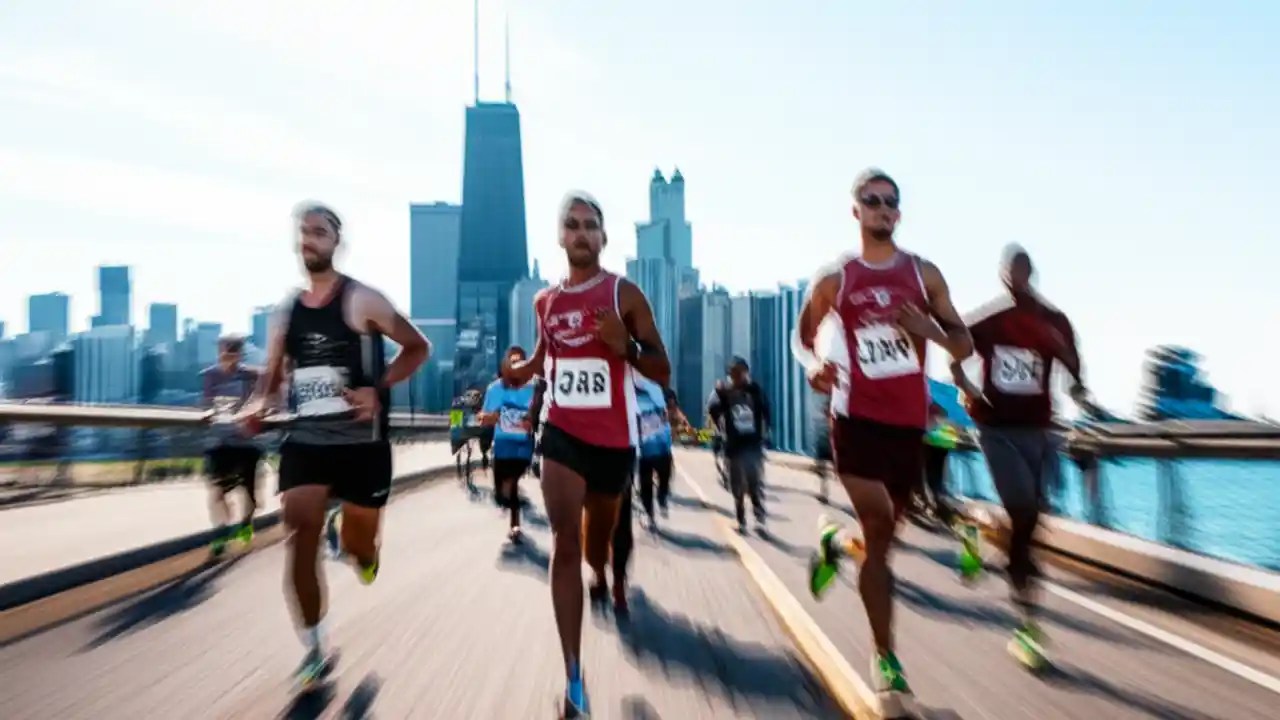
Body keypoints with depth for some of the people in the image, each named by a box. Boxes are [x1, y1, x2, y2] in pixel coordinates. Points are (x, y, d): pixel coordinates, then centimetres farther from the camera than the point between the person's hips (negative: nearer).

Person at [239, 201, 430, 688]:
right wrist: (261, 405, -5)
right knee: (300, 541, -8)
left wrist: (379, 388, -17)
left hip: (362, 441, -3)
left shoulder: (362, 300, -8)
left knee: (360, 549, 9)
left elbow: (418, 347, -5)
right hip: (305, 440, 3)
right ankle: (314, 648, 9)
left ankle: (342, 536, 49)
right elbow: (274, 374, 17)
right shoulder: (286, 311, 8)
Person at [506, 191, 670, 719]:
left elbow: (663, 372, -8)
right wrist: (523, 371, 7)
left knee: (598, 536, 18)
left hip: (614, 439, -1)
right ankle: (574, 678, -5)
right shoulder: (545, 301, 5)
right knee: (564, 545, -9)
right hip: (562, 433, 2)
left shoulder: (625, 293, -7)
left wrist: (625, 346, -25)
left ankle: (601, 576, 56)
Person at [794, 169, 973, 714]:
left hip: (909, 420, 3)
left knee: (883, 536, 12)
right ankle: (885, 656, 9)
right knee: (878, 526, -13)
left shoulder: (924, 274, 7)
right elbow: (804, 335, 14)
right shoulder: (835, 280, 2)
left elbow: (964, 346, 8)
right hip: (857, 417, -3)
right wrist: (813, 367, -8)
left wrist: (930, 329, -14)